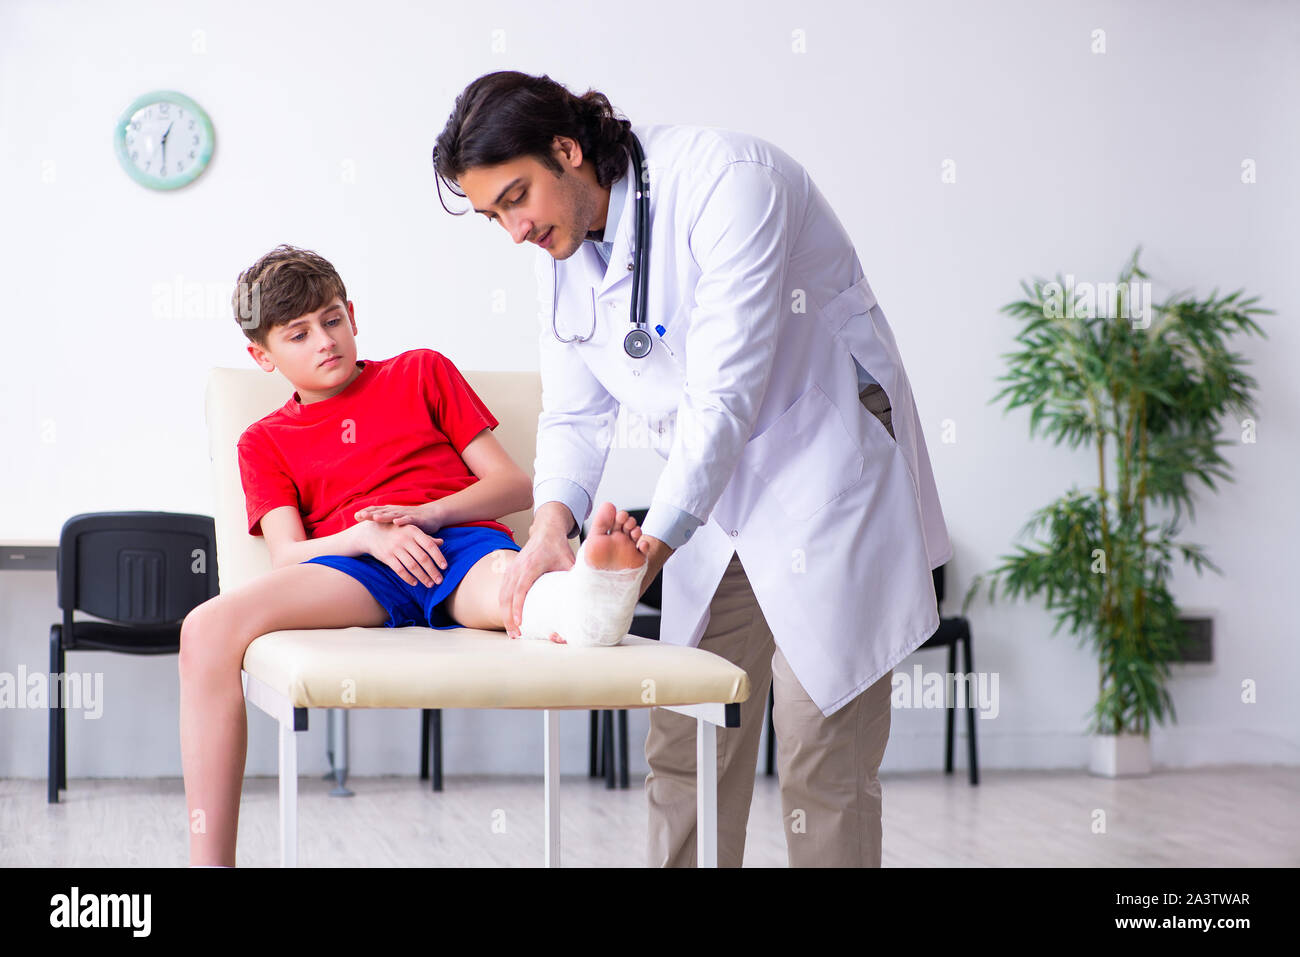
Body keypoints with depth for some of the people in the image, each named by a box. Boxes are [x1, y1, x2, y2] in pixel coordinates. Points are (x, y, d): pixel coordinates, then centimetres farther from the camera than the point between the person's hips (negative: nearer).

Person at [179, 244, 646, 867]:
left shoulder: (423, 372, 24)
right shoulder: (264, 442, 25)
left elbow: (516, 484, 14)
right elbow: (288, 555, 8)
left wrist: (429, 513, -5)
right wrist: (369, 535, -14)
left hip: (462, 539, -1)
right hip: (353, 567, 1)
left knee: (508, 581, -39)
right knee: (207, 628, -27)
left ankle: (590, 596, -77)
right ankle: (210, 861, -29)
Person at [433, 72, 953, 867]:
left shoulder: (725, 179, -22)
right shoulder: (561, 246, 3)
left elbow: (726, 396, -27)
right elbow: (576, 412, 3)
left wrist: (645, 551, -30)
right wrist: (551, 526, -17)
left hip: (825, 469, -7)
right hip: (716, 497, 7)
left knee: (824, 764, -6)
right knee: (683, 752, 7)